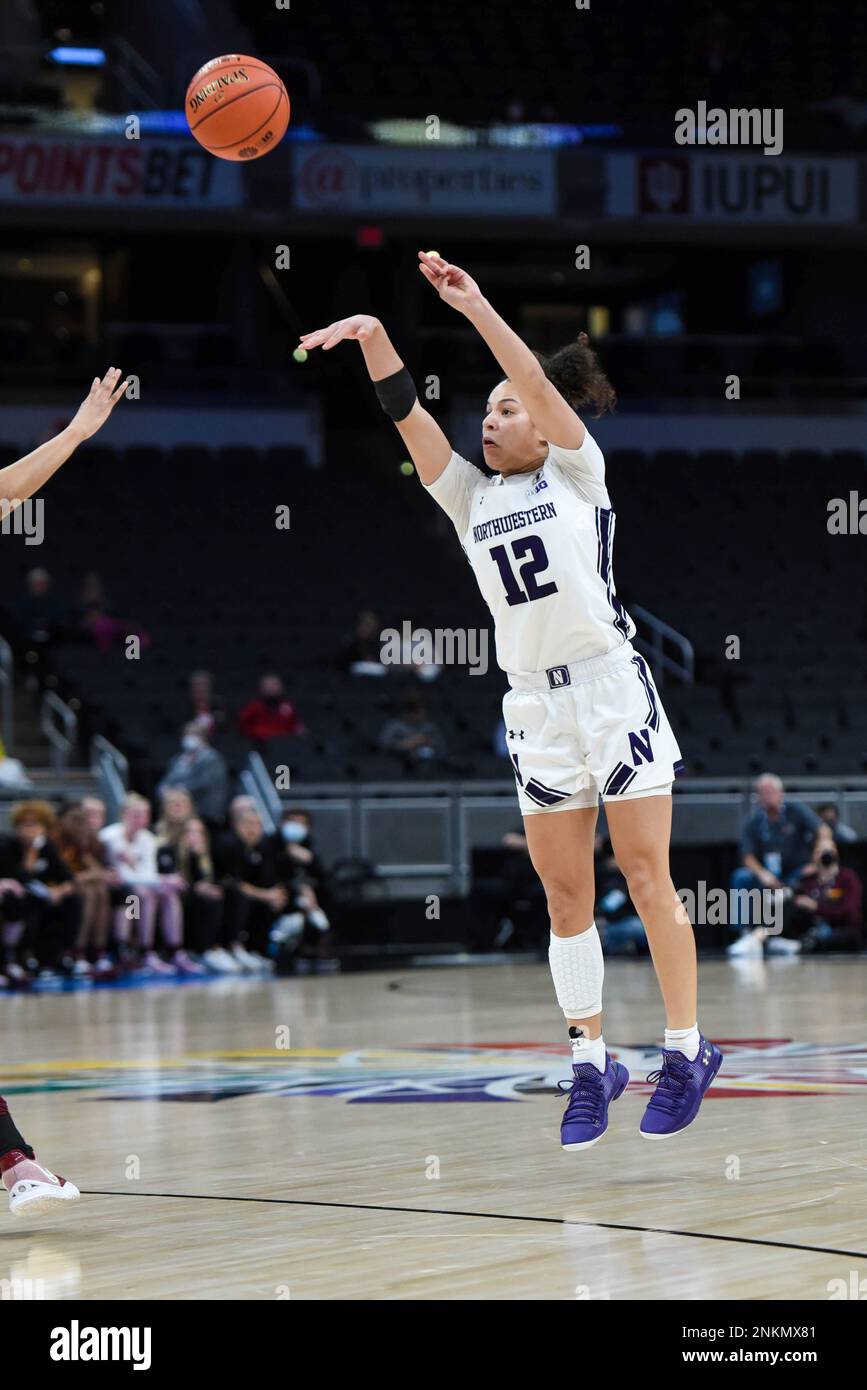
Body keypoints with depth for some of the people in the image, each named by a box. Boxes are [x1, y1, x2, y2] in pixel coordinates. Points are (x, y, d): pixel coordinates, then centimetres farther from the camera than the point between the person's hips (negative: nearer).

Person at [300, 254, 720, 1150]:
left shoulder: (578, 472, 5)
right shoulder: (471, 498, 15)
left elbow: (541, 385, -11)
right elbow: (407, 412, 4)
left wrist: (475, 306, -17)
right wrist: (373, 335, -10)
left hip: (612, 690, -4)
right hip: (535, 707, 5)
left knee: (646, 877, -4)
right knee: (565, 896, 4)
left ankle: (685, 1051, 2)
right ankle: (590, 1062, 10)